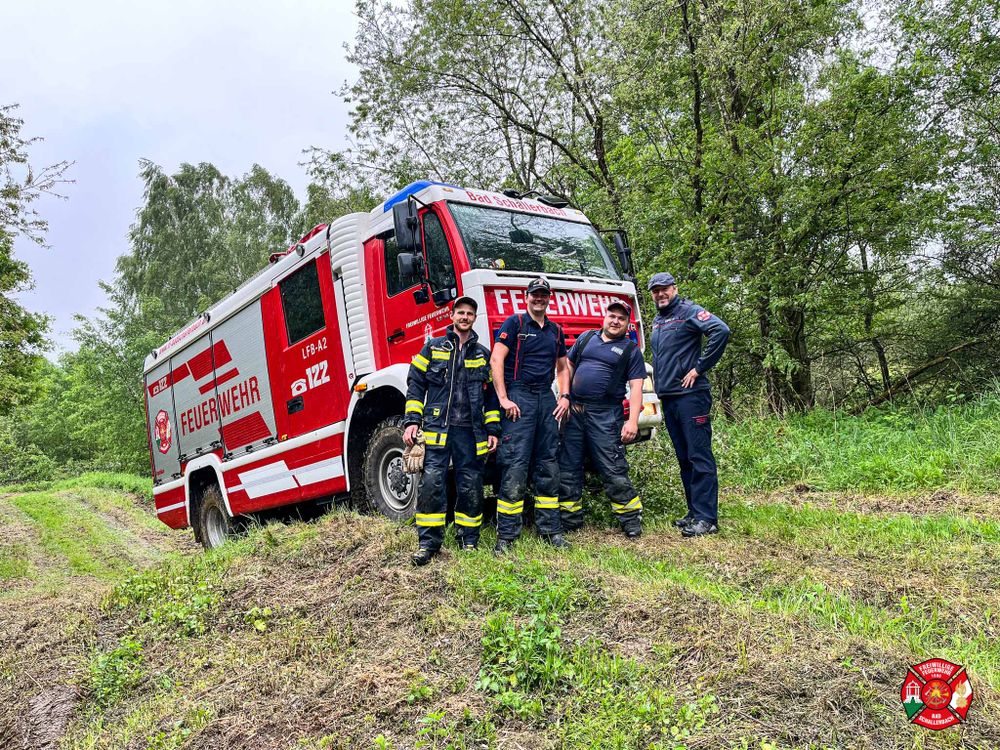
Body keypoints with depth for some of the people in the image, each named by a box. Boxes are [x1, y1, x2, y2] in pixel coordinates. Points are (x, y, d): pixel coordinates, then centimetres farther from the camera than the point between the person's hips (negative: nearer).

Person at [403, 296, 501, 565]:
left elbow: (491, 395, 16)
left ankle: (469, 539, 17)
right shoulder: (433, 348, 10)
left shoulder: (483, 355, 15)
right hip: (437, 426, -2)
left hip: (471, 431, 2)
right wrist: (411, 421, -5)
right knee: (432, 481, -11)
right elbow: (415, 385, 6)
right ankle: (428, 542, -2)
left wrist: (493, 429, 8)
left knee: (471, 485, 3)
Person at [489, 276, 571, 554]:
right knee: (515, 466, -9)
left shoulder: (555, 330, 17)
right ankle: (506, 535, -3)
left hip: (547, 399, 6)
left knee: (549, 466, 8)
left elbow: (562, 367, 26)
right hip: (519, 398, -6)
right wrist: (503, 399, -15)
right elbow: (496, 360, -9)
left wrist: (564, 396, 11)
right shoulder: (515, 323, -1)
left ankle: (550, 528, 17)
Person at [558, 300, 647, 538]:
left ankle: (631, 519, 6)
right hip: (574, 411, 4)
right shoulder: (586, 338, 16)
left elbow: (636, 387, -1)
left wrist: (632, 421, -12)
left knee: (613, 469, -7)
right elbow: (569, 366, 20)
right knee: (568, 467, 8)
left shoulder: (631, 350, 5)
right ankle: (570, 519, 20)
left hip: (605, 415, -4)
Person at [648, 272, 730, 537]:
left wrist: (699, 368, -18)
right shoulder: (657, 321, 18)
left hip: (690, 395, -9)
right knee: (684, 458, 12)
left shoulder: (688, 311, -6)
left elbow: (721, 331, -22)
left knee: (699, 456, -7)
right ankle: (694, 512, 19)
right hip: (668, 398, 9)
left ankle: (707, 518, -4)